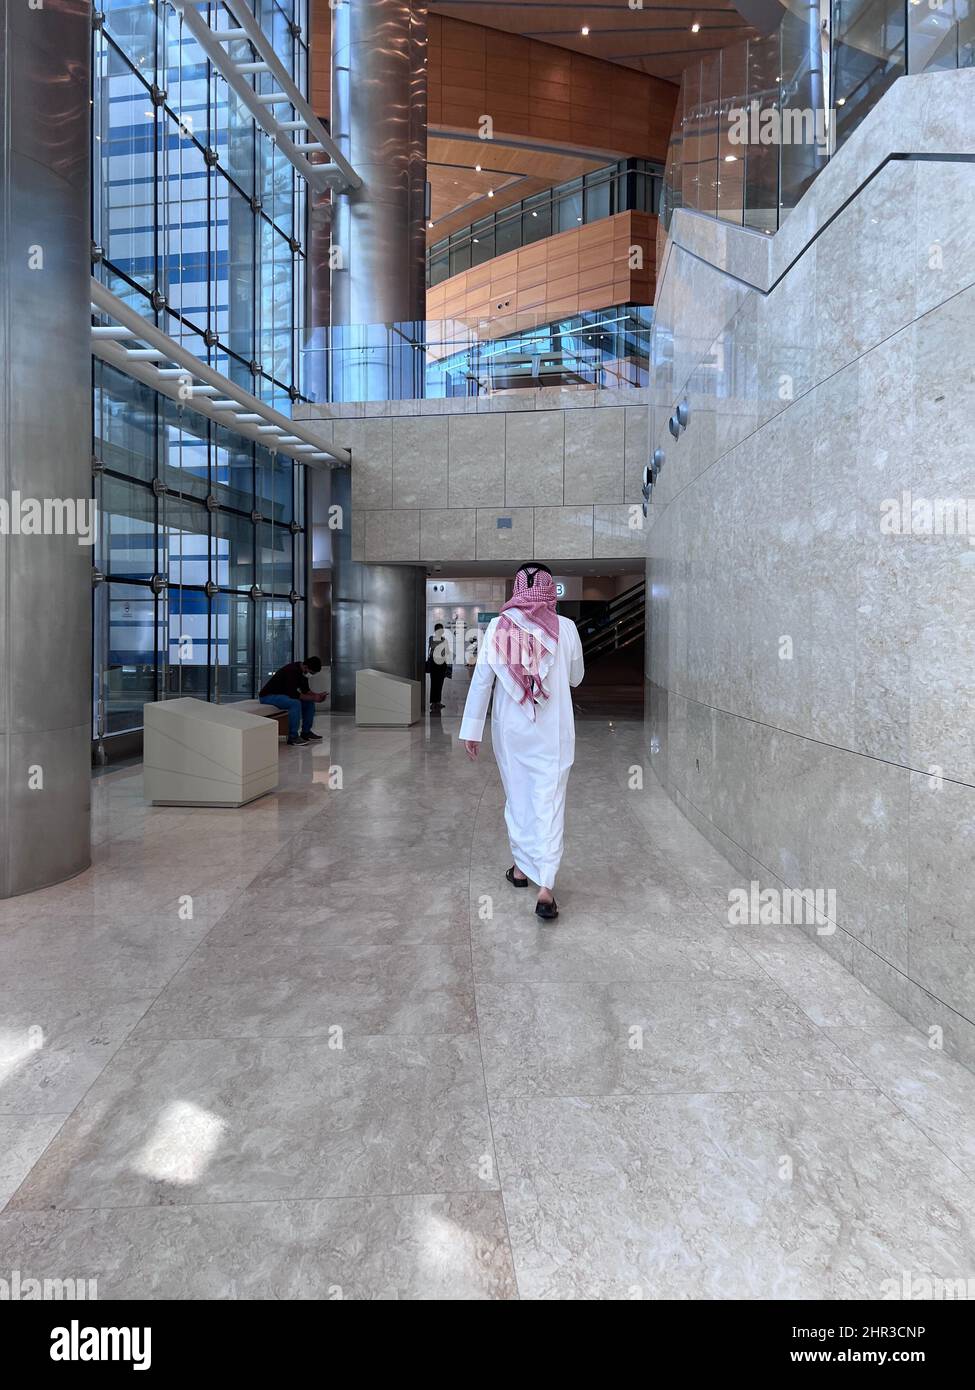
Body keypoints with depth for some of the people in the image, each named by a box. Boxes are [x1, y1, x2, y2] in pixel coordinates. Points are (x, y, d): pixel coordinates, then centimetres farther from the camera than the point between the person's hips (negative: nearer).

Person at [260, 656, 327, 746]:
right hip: (268, 696, -9)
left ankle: (306, 732, 8)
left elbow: (305, 690, 8)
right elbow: (293, 694, -32)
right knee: (295, 703, -32)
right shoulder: (292, 671, -29)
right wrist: (313, 698, -28)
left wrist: (317, 696, -10)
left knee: (309, 702, 1)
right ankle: (292, 738, -25)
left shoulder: (303, 671, -1)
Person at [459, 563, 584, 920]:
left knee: (517, 796, 17)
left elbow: (480, 680, -5)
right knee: (549, 802, 0)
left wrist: (471, 730, 1)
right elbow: (576, 677, 8)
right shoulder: (566, 628, -6)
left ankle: (522, 867, 32)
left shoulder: (497, 627, -5)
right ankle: (545, 887, -7)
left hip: (511, 729, 2)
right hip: (553, 730, -1)